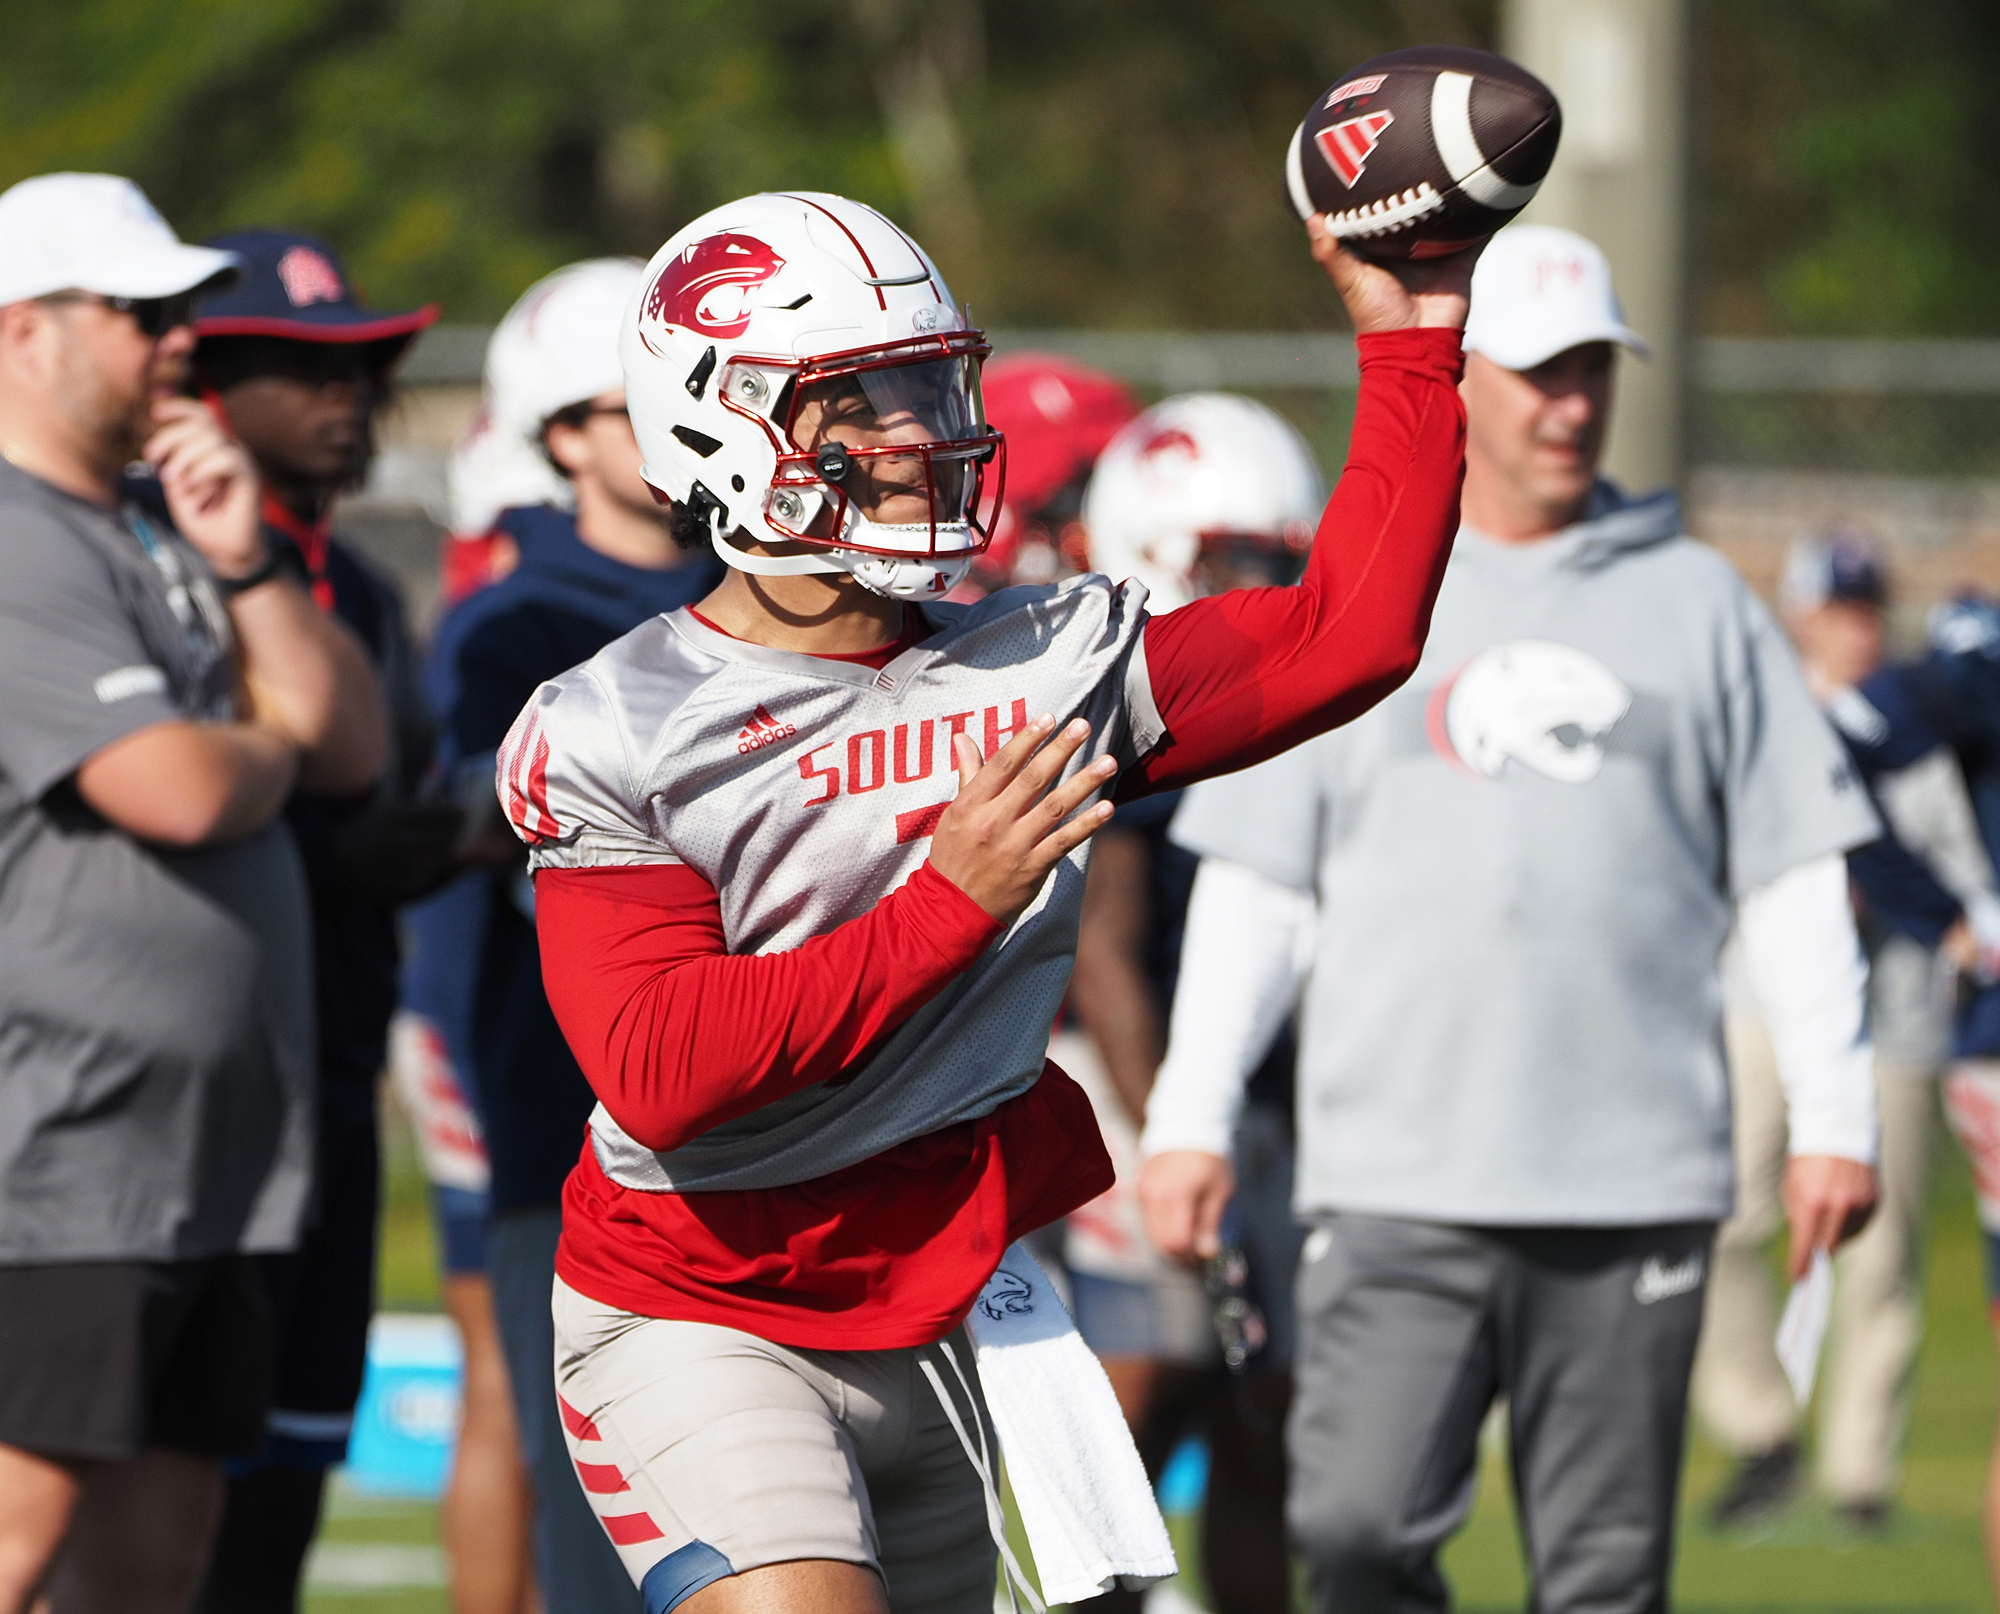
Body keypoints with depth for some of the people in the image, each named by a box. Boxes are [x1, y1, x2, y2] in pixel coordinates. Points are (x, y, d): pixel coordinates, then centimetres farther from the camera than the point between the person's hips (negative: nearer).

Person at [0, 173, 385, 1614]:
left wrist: (242, 565, 0)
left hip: (204, 1155, 10)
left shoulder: (162, 532, 18)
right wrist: (270, 749, 3)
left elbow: (352, 746, 14)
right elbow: (177, 791, -21)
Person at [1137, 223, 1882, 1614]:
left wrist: (1833, 1117, 4)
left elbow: (1793, 876, 11)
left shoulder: (1695, 603, 11)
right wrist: (1191, 1118, 3)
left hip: (1638, 1182, 0)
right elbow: (1256, 883, 10)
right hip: (1399, 1181, 0)